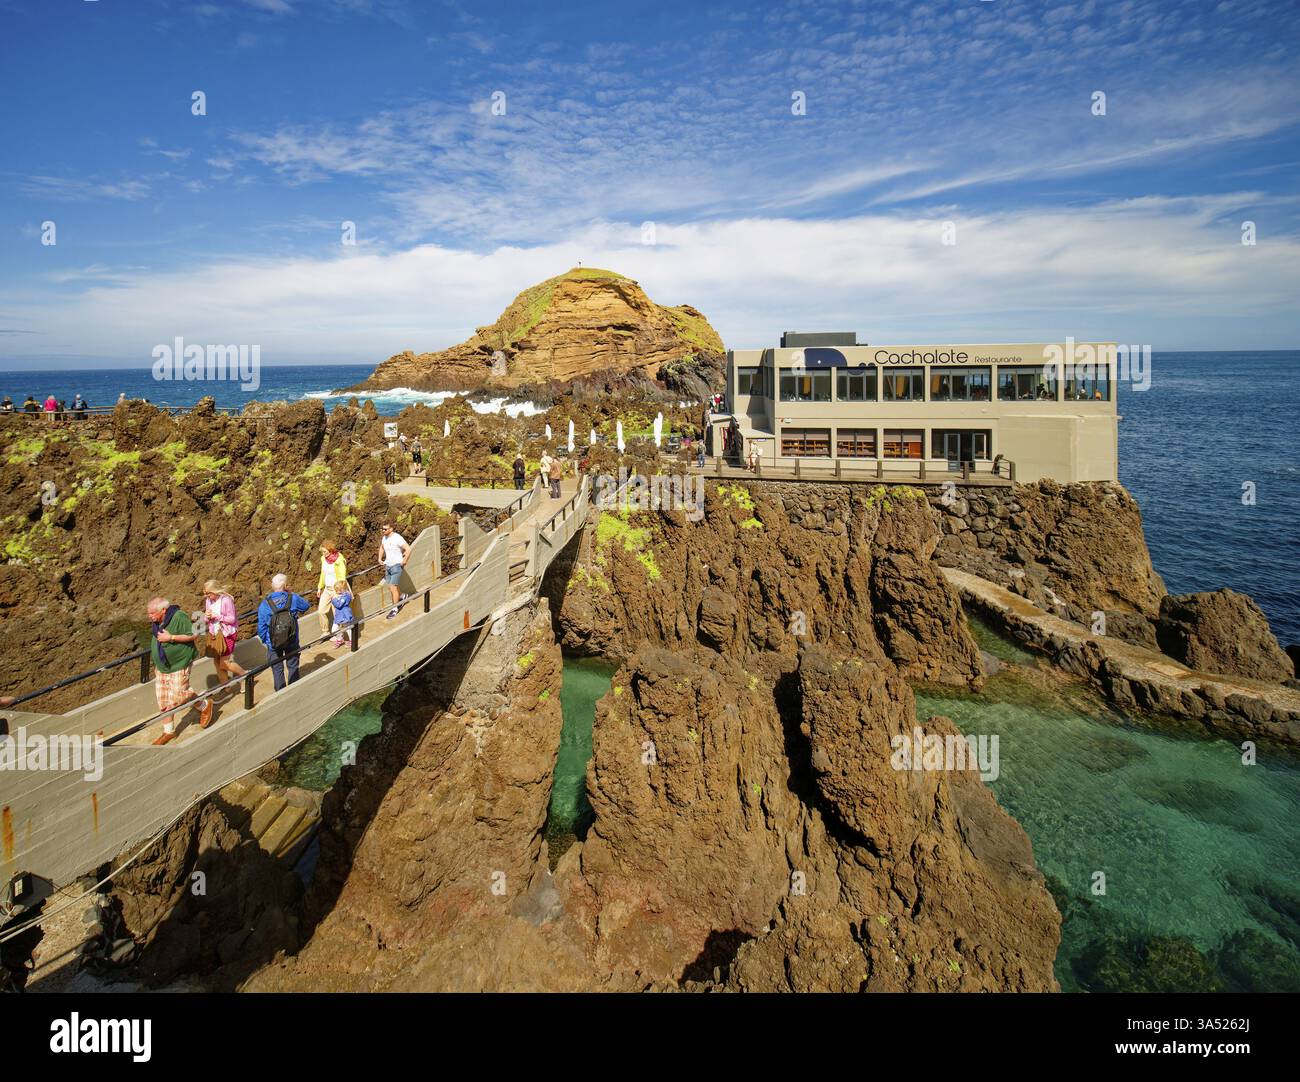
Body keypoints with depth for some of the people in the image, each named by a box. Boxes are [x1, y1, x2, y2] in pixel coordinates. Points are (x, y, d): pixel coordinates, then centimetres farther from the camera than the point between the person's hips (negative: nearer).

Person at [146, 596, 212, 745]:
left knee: (178, 697, -6)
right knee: (163, 701, 10)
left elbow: (194, 635, -21)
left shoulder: (179, 617, -21)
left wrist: (171, 637, -26)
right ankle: (169, 731, 23)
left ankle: (204, 705, 21)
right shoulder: (156, 622, 3)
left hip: (179, 666, -8)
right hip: (161, 668, 8)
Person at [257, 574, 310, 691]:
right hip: (292, 642, 1)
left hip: (273, 643, 0)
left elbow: (261, 626, -7)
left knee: (277, 670, 13)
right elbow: (306, 606, 9)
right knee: (293, 667, 18)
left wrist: (264, 640, 10)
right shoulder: (293, 599, -14)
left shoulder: (265, 604, -14)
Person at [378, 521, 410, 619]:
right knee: (390, 587, 15)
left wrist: (404, 561, -15)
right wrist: (380, 558, 16)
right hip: (388, 566, 8)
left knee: (393, 587, -9)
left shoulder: (397, 538, -19)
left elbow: (408, 549, -21)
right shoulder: (384, 538, 5)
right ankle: (402, 596, 42)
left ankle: (394, 609, 1)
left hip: (396, 566, -8)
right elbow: (382, 548, 27)